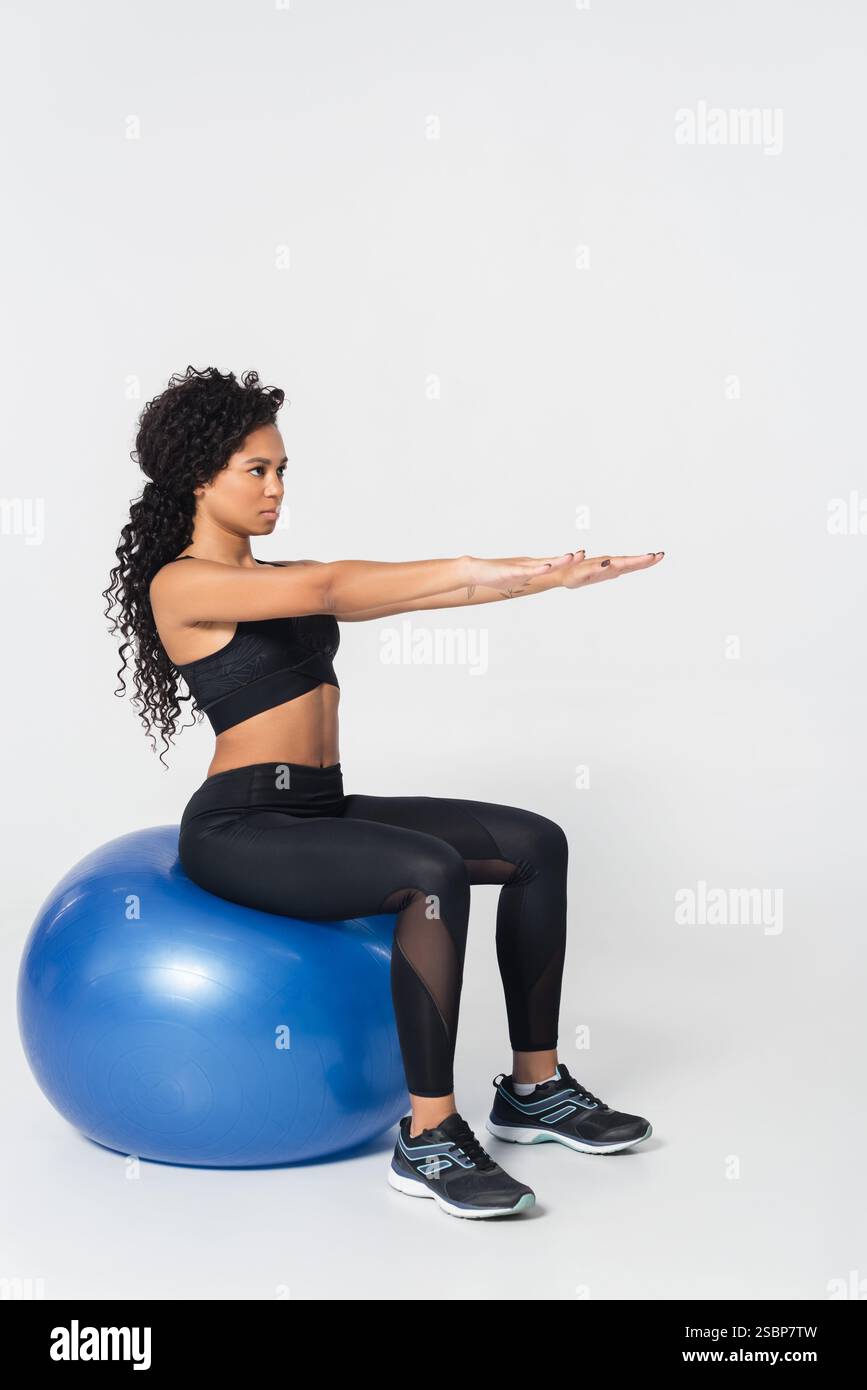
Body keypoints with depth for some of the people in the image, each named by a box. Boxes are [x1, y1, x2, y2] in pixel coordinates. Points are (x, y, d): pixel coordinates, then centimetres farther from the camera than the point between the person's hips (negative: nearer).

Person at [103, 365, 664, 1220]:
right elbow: (330, 587, -24)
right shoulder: (181, 584, -10)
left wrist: (552, 575, -1)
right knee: (432, 874, -33)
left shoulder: (280, 583, 16)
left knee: (535, 844, 0)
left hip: (317, 811, 9)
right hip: (240, 828, -9)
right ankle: (428, 1142, -23)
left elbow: (409, 593, 8)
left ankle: (534, 1089, 9)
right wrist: (477, 570, -26)